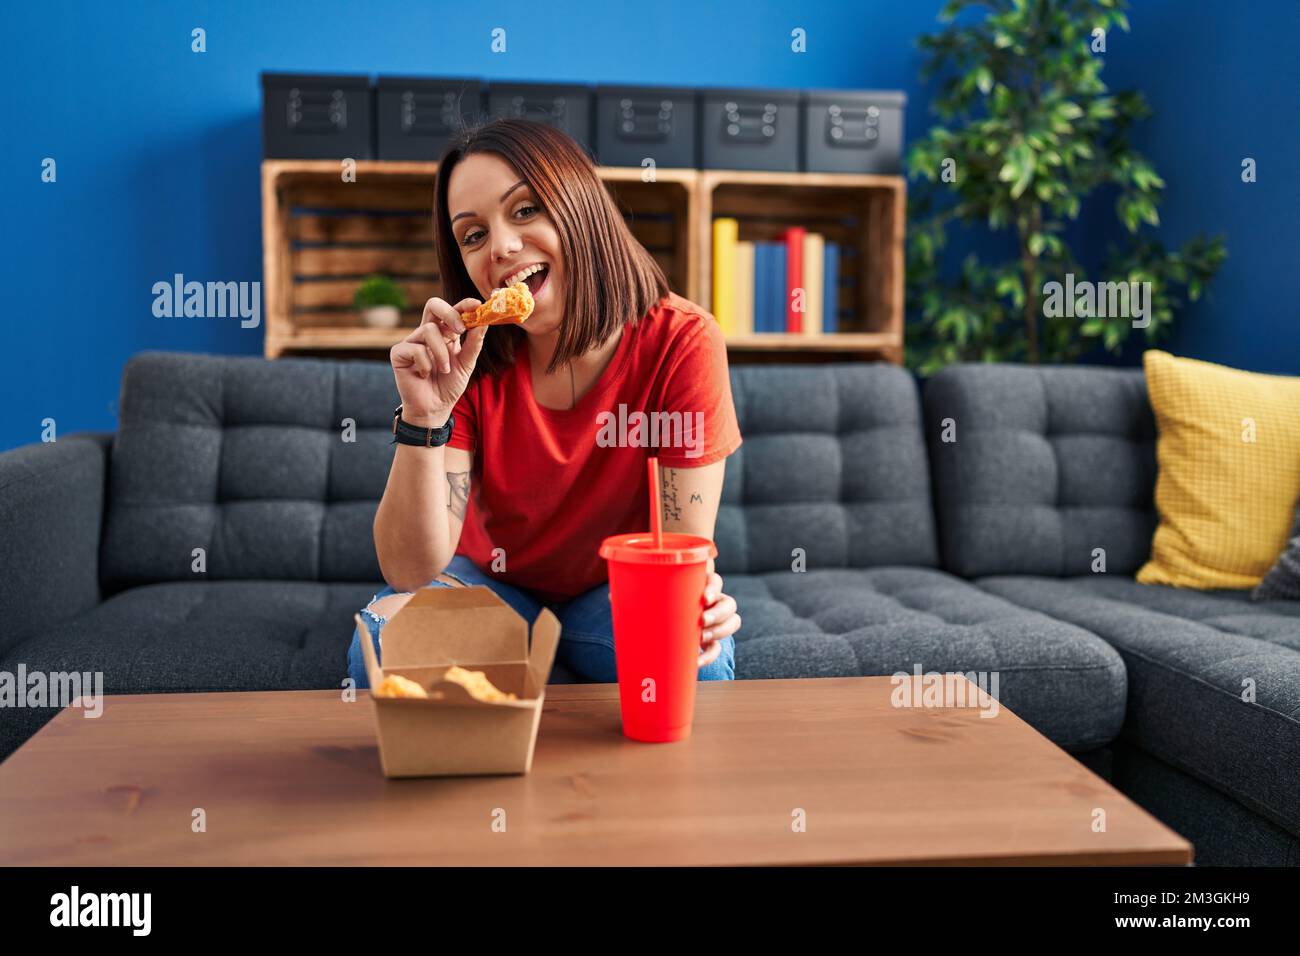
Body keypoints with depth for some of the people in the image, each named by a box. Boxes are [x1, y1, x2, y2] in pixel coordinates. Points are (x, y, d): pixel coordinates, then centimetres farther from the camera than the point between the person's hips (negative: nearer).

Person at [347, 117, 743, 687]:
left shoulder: (681, 342, -22)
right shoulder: (461, 359, -17)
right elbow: (409, 571, -22)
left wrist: (694, 597, -45)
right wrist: (424, 420, -38)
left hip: (616, 592, -1)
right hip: (491, 581, 2)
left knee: (699, 653, -33)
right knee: (387, 635, -28)